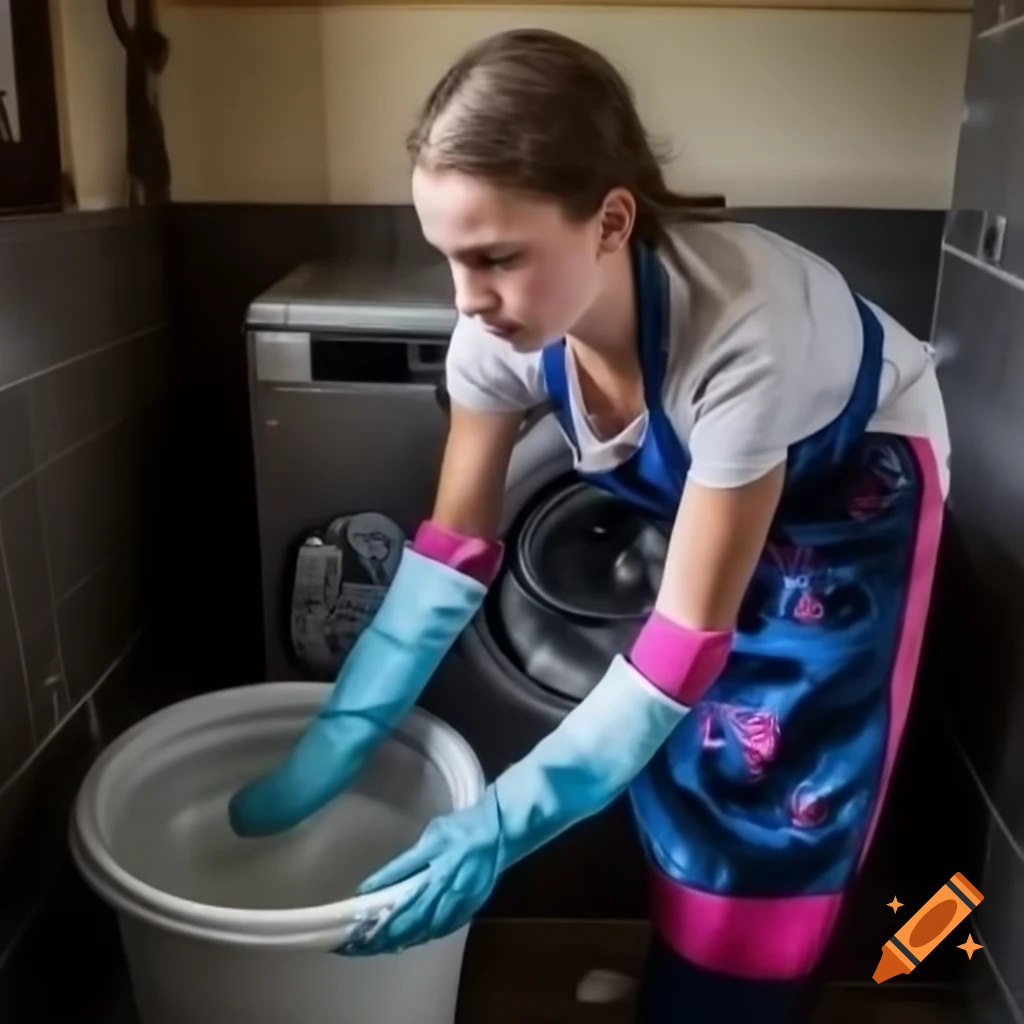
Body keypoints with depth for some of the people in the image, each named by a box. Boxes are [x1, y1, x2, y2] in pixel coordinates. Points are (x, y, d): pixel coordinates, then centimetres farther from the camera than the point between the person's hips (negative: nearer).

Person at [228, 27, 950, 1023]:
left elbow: (687, 642, -35)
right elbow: (453, 549, -15)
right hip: (704, 484, 4)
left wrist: (499, 826, -36)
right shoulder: (501, 332, -26)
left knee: (771, 795, -1)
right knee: (686, 765, 7)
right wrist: (330, 749, -18)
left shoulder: (742, 327, -42)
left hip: (855, 487, -4)